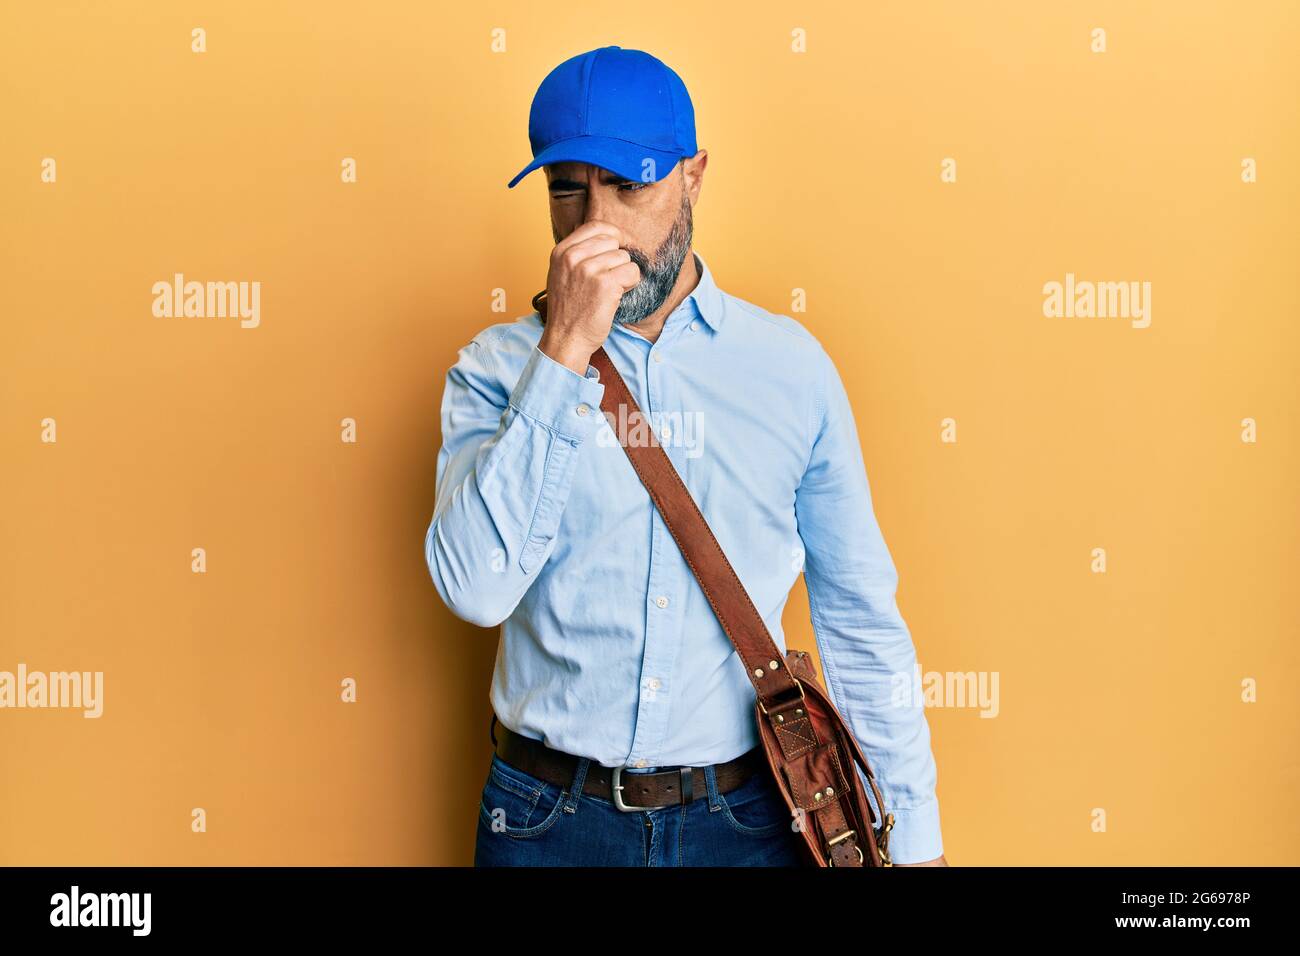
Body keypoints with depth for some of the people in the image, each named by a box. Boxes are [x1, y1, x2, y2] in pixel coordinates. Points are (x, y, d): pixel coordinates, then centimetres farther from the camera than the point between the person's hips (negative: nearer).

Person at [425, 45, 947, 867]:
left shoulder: (791, 366, -2)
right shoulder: (499, 367, -4)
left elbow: (860, 620, 1)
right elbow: (475, 587, -20)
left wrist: (914, 834, 1)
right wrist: (565, 354, -22)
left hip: (744, 818, 1)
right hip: (548, 817, 0)